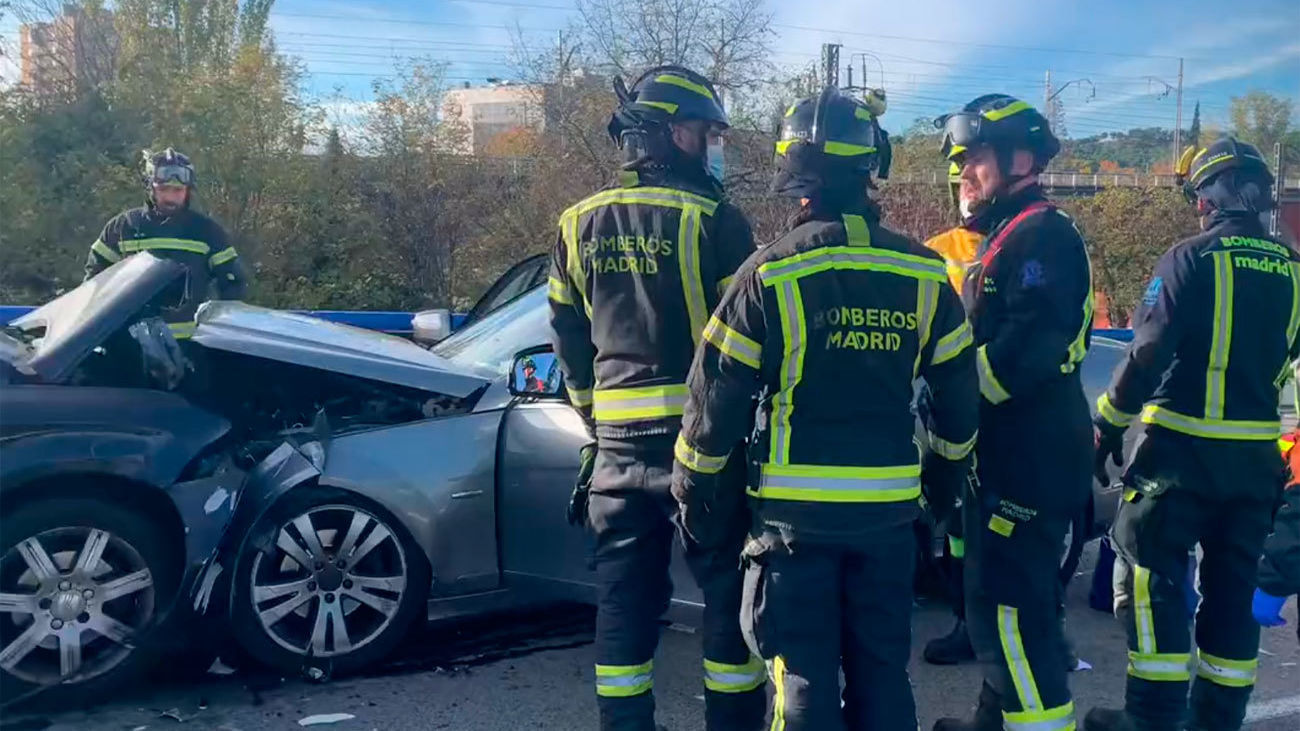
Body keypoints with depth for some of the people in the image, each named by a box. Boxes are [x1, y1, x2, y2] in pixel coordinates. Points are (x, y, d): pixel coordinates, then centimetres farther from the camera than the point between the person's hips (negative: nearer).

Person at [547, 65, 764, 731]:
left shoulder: (579, 225, 7)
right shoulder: (714, 219, -10)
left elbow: (568, 338, 12)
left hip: (617, 440, 5)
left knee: (623, 598, 12)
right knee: (729, 591, 9)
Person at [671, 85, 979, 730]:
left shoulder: (772, 273, -13)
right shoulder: (922, 275, -1)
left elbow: (717, 391, -10)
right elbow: (958, 390, 6)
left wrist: (693, 484, 3)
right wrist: (948, 468, 23)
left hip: (797, 508, -3)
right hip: (888, 508, 4)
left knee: (804, 677, 8)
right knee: (882, 670, 18)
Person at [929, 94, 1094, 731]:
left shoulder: (1041, 235, -16)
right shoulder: (1010, 236, 17)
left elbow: (1025, 349, -26)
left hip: (1029, 458, -11)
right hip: (1014, 453, 11)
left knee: (1008, 607, -8)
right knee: (1005, 594, 20)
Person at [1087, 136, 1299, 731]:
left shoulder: (1194, 257, -12)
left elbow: (1149, 351, -16)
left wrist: (1109, 421, -7)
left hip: (1184, 445, -6)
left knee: (1150, 570, 3)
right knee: (1232, 582, 14)